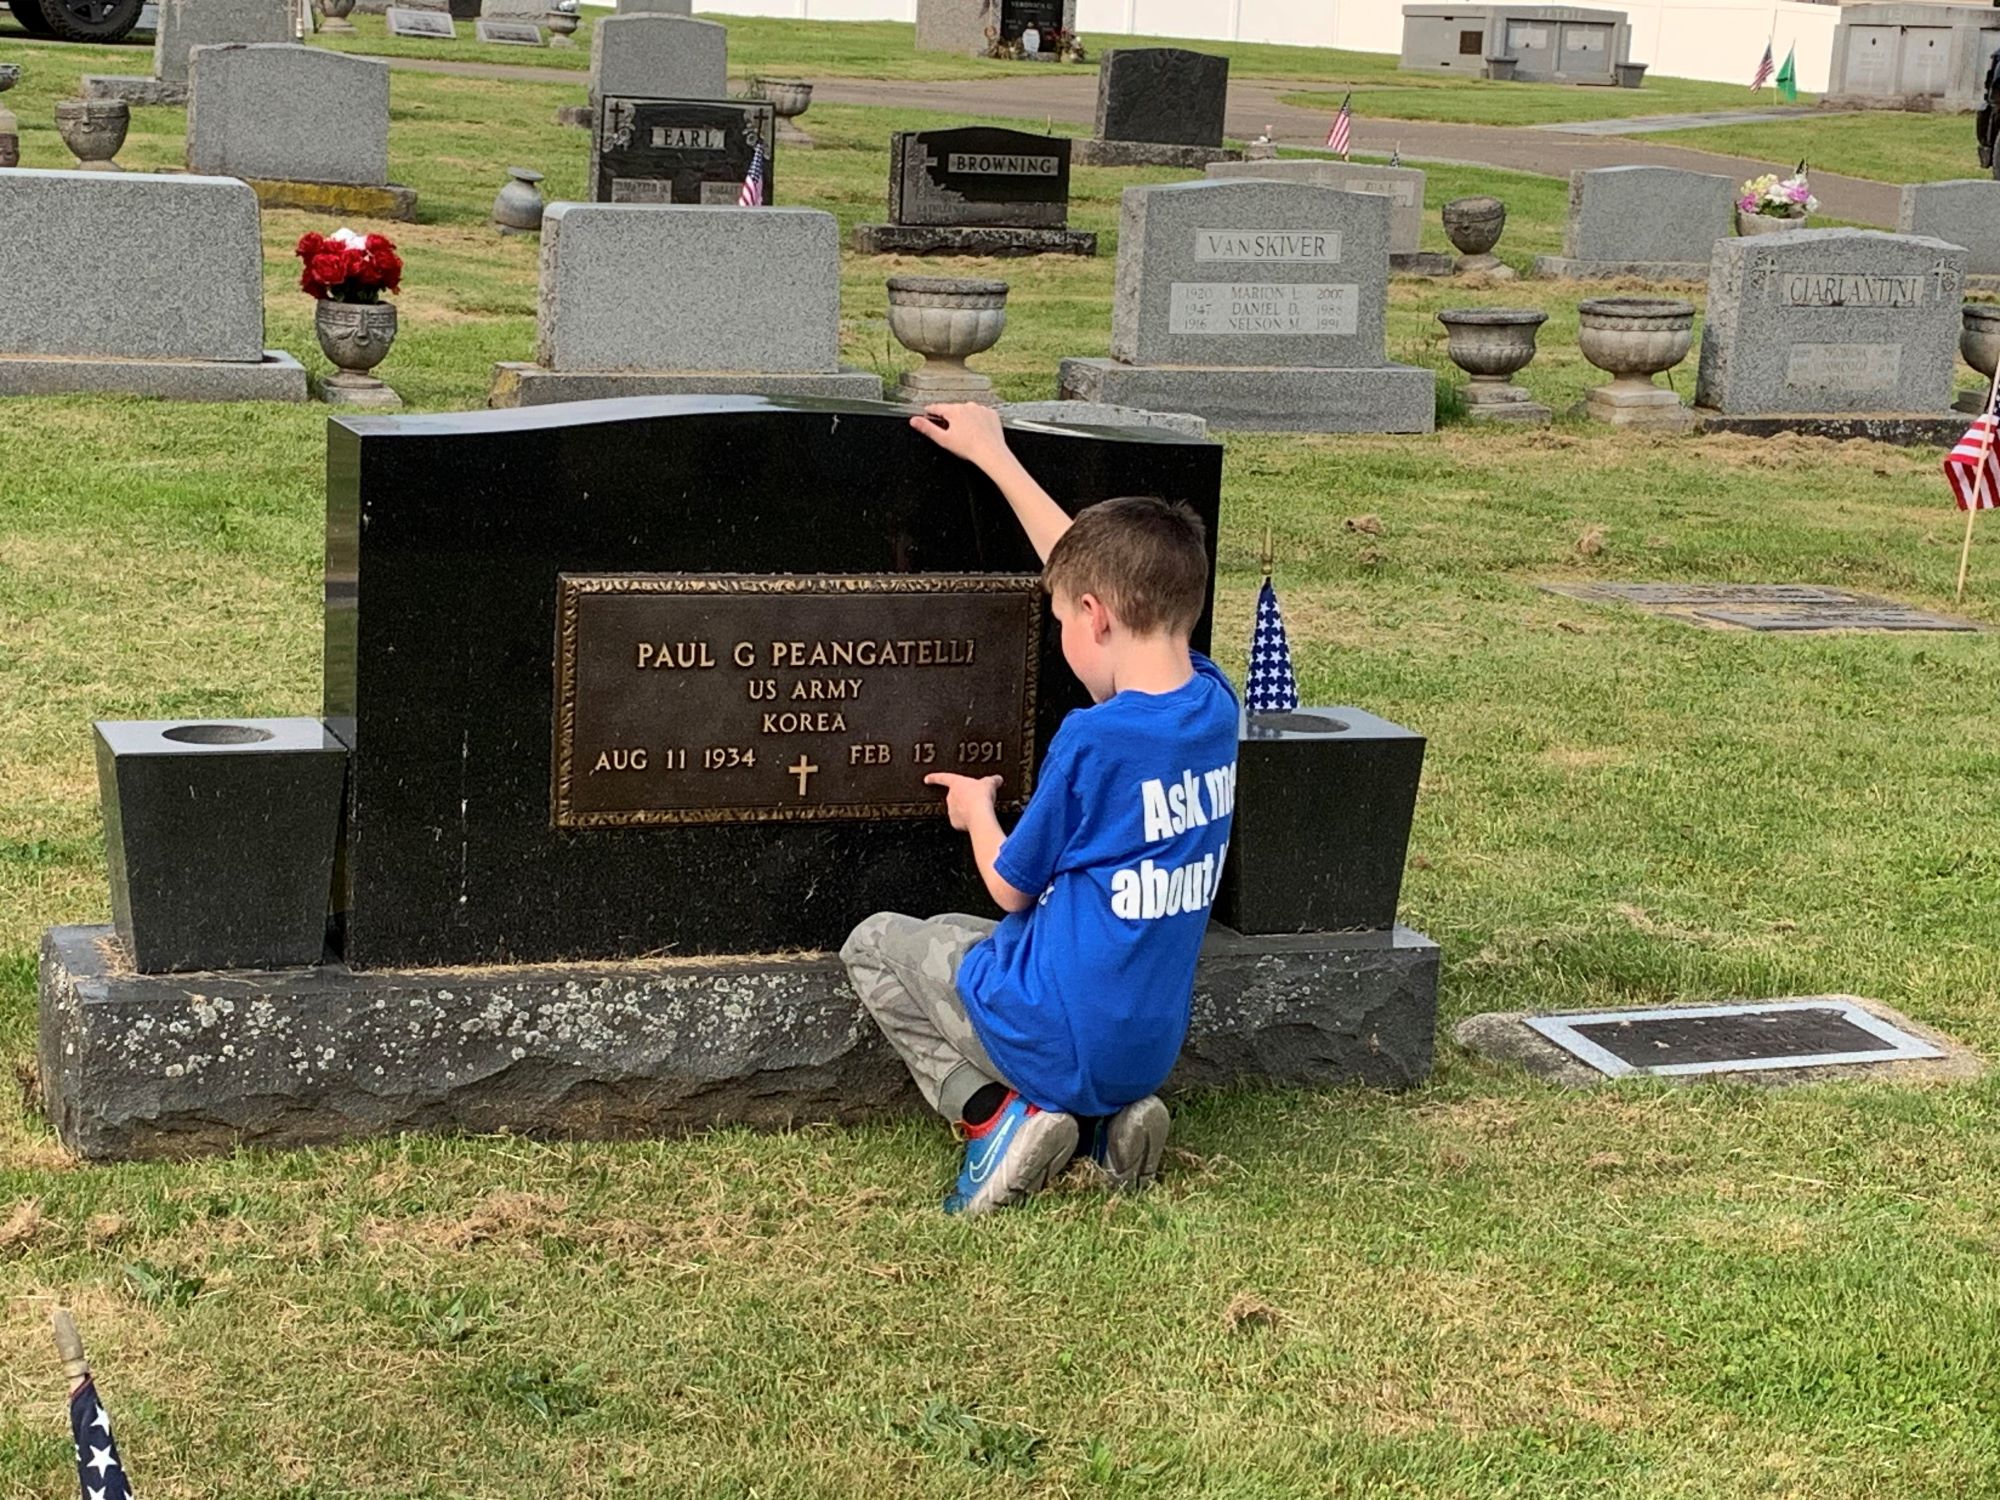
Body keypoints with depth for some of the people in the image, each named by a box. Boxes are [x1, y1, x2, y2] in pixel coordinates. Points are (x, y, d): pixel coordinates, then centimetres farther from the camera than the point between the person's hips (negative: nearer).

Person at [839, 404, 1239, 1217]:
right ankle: (1108, 1116, 11)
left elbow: (1011, 886, -9)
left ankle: (994, 1114, -1)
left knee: (875, 942, 17)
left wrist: (976, 808, 13)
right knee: (951, 933, 32)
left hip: (1061, 1040, -7)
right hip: (1150, 1046, 7)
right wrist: (994, 455, 19)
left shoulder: (1094, 739, -23)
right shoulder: (1215, 705, -3)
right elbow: (1100, 571, 11)